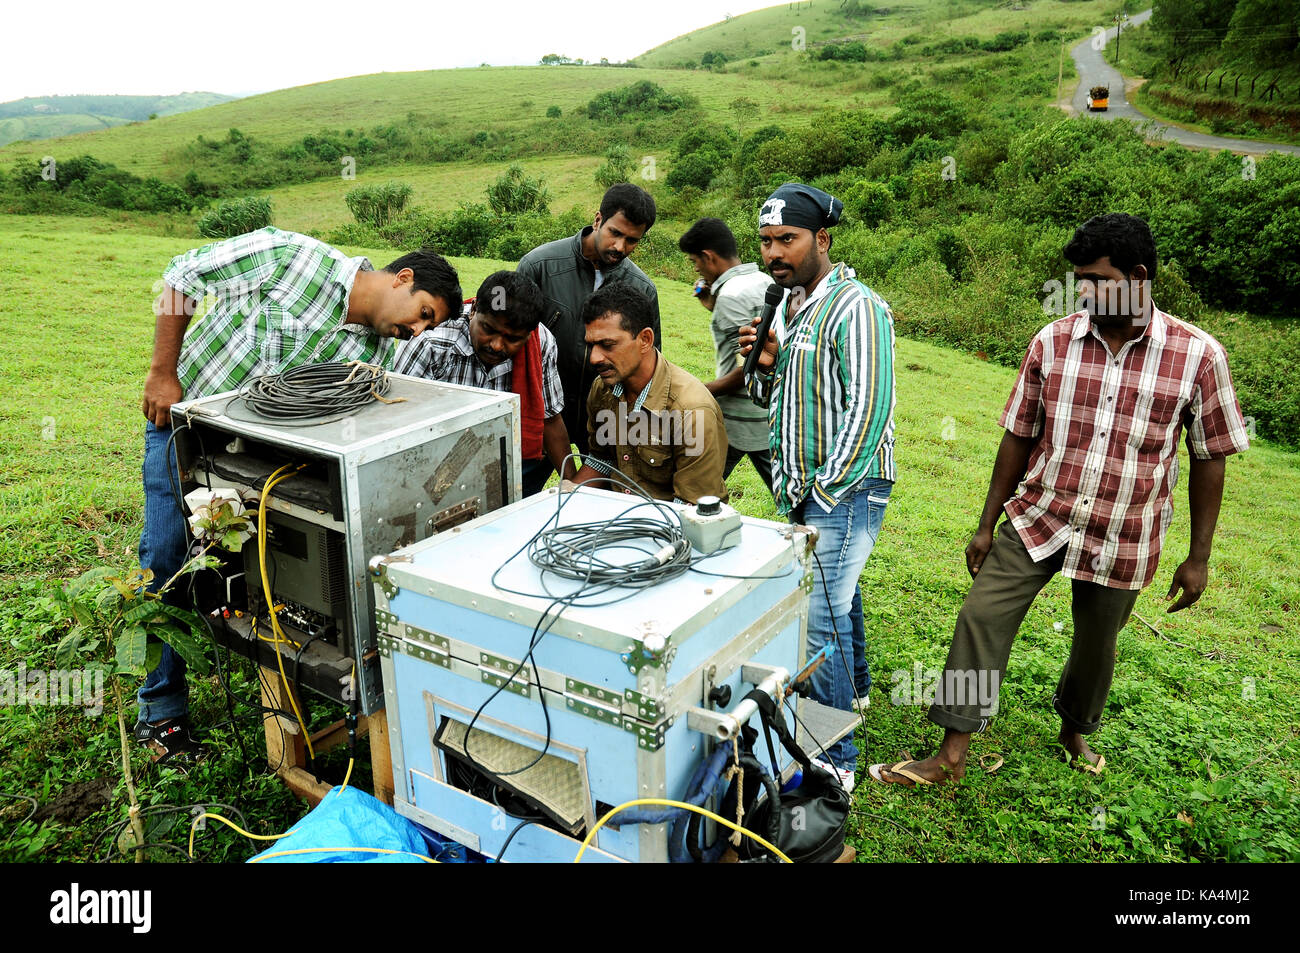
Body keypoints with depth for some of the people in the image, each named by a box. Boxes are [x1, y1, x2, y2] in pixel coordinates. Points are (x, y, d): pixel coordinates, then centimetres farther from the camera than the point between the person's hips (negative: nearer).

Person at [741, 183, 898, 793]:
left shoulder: (855, 308, -17)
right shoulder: (786, 303, 10)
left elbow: (869, 411, -21)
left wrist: (826, 492, -16)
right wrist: (765, 364, -6)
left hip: (846, 487, -9)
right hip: (803, 485, 9)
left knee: (821, 617, -9)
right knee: (837, 592, 24)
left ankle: (836, 761, 2)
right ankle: (853, 686, 46)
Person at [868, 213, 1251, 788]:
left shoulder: (1197, 355, -11)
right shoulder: (1053, 342, -6)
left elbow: (1209, 458, -2)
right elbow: (1018, 438, 1)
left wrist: (1198, 557, 0)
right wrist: (986, 525, 3)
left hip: (1122, 540, -1)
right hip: (1038, 519, 1)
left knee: (1096, 643, 16)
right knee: (981, 617, -8)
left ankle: (1075, 731, 47)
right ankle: (951, 756, 4)